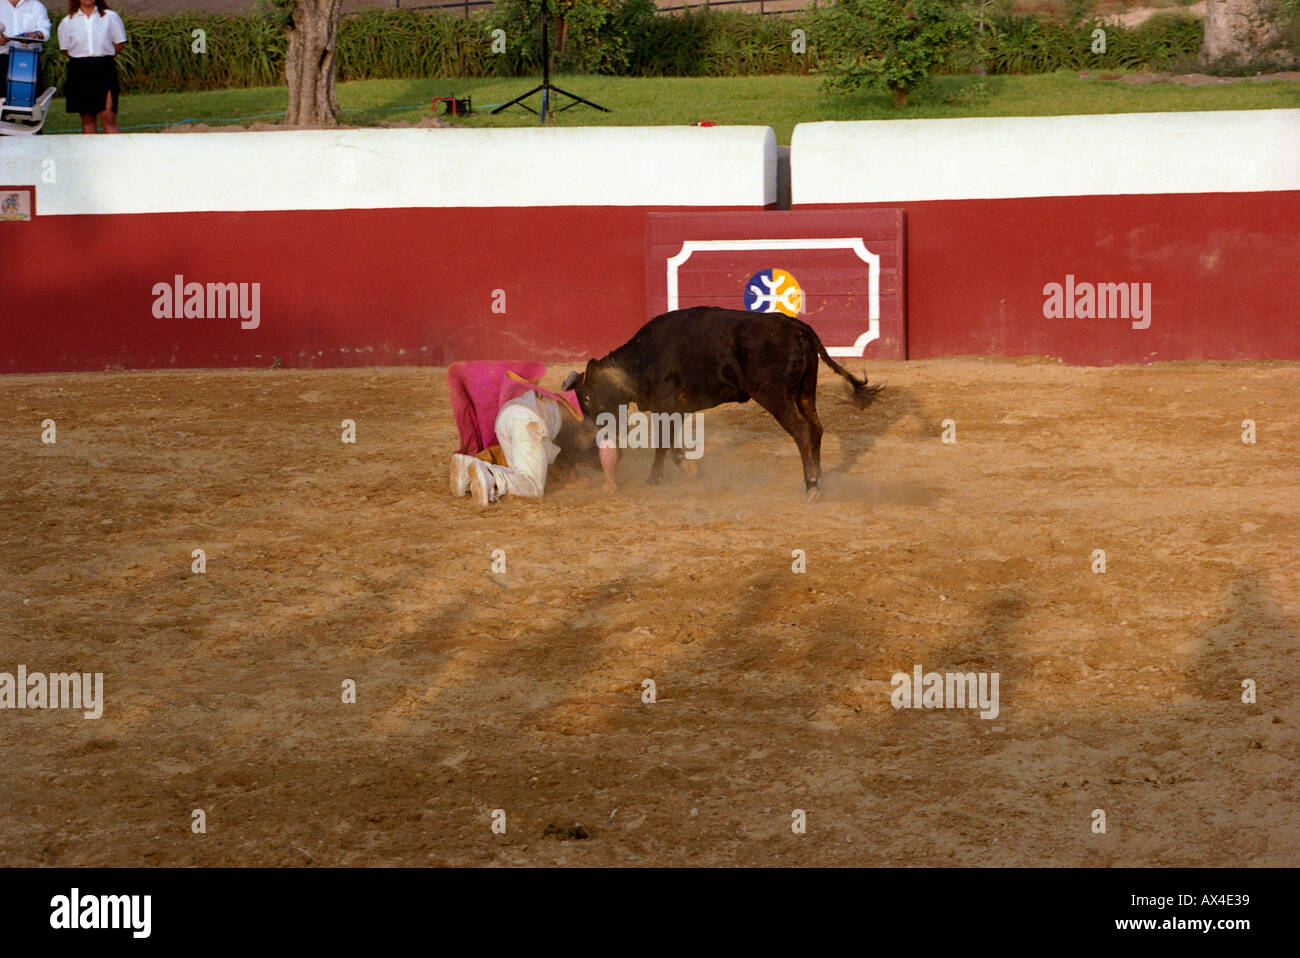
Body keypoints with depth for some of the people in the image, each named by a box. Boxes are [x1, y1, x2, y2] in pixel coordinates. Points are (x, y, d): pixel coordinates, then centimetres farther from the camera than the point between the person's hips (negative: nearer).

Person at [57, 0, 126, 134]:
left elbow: (120, 43, 9)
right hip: (79, 73, 2)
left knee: (108, 117, -11)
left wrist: (103, 57, 9)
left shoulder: (110, 17, 3)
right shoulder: (67, 22, 5)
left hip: (104, 70, -2)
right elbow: (66, 49, 12)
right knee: (87, 118, 5)